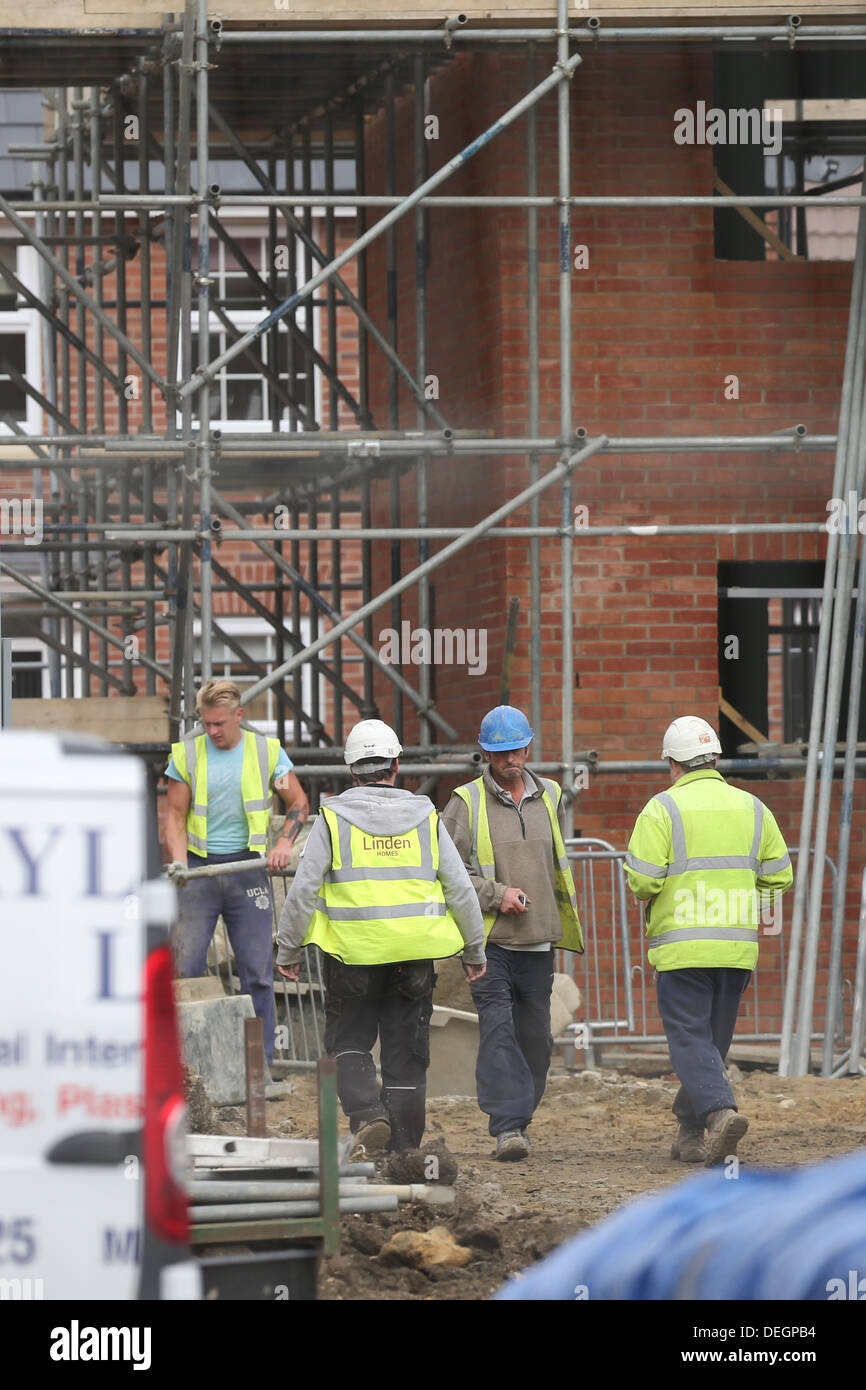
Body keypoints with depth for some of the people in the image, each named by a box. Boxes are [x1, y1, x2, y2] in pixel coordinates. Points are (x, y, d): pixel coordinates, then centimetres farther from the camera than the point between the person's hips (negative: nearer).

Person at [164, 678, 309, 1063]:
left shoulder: (267, 752, 3)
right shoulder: (187, 754, 3)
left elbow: (298, 803, 9)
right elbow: (175, 815, 5)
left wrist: (285, 842, -9)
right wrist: (178, 860, -12)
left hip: (247, 867, 0)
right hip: (199, 868, 0)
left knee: (257, 972, 2)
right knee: (184, 967, -3)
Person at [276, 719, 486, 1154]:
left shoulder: (332, 818, -3)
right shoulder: (425, 817, 4)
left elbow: (303, 891, -5)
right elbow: (460, 890, 6)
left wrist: (288, 950, 5)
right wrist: (474, 949, 17)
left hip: (352, 954, -2)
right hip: (413, 954, 2)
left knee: (348, 1041, 13)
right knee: (406, 1053, 9)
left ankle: (367, 1115, -11)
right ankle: (402, 1149, 9)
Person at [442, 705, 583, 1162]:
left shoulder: (549, 797, 12)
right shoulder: (466, 803, -1)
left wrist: (565, 920, 26)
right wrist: (496, 894, -13)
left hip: (538, 939, 4)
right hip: (489, 937, -4)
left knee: (534, 1035, 7)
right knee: (498, 1030, -14)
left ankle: (520, 1118, 21)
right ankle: (507, 1127, -19)